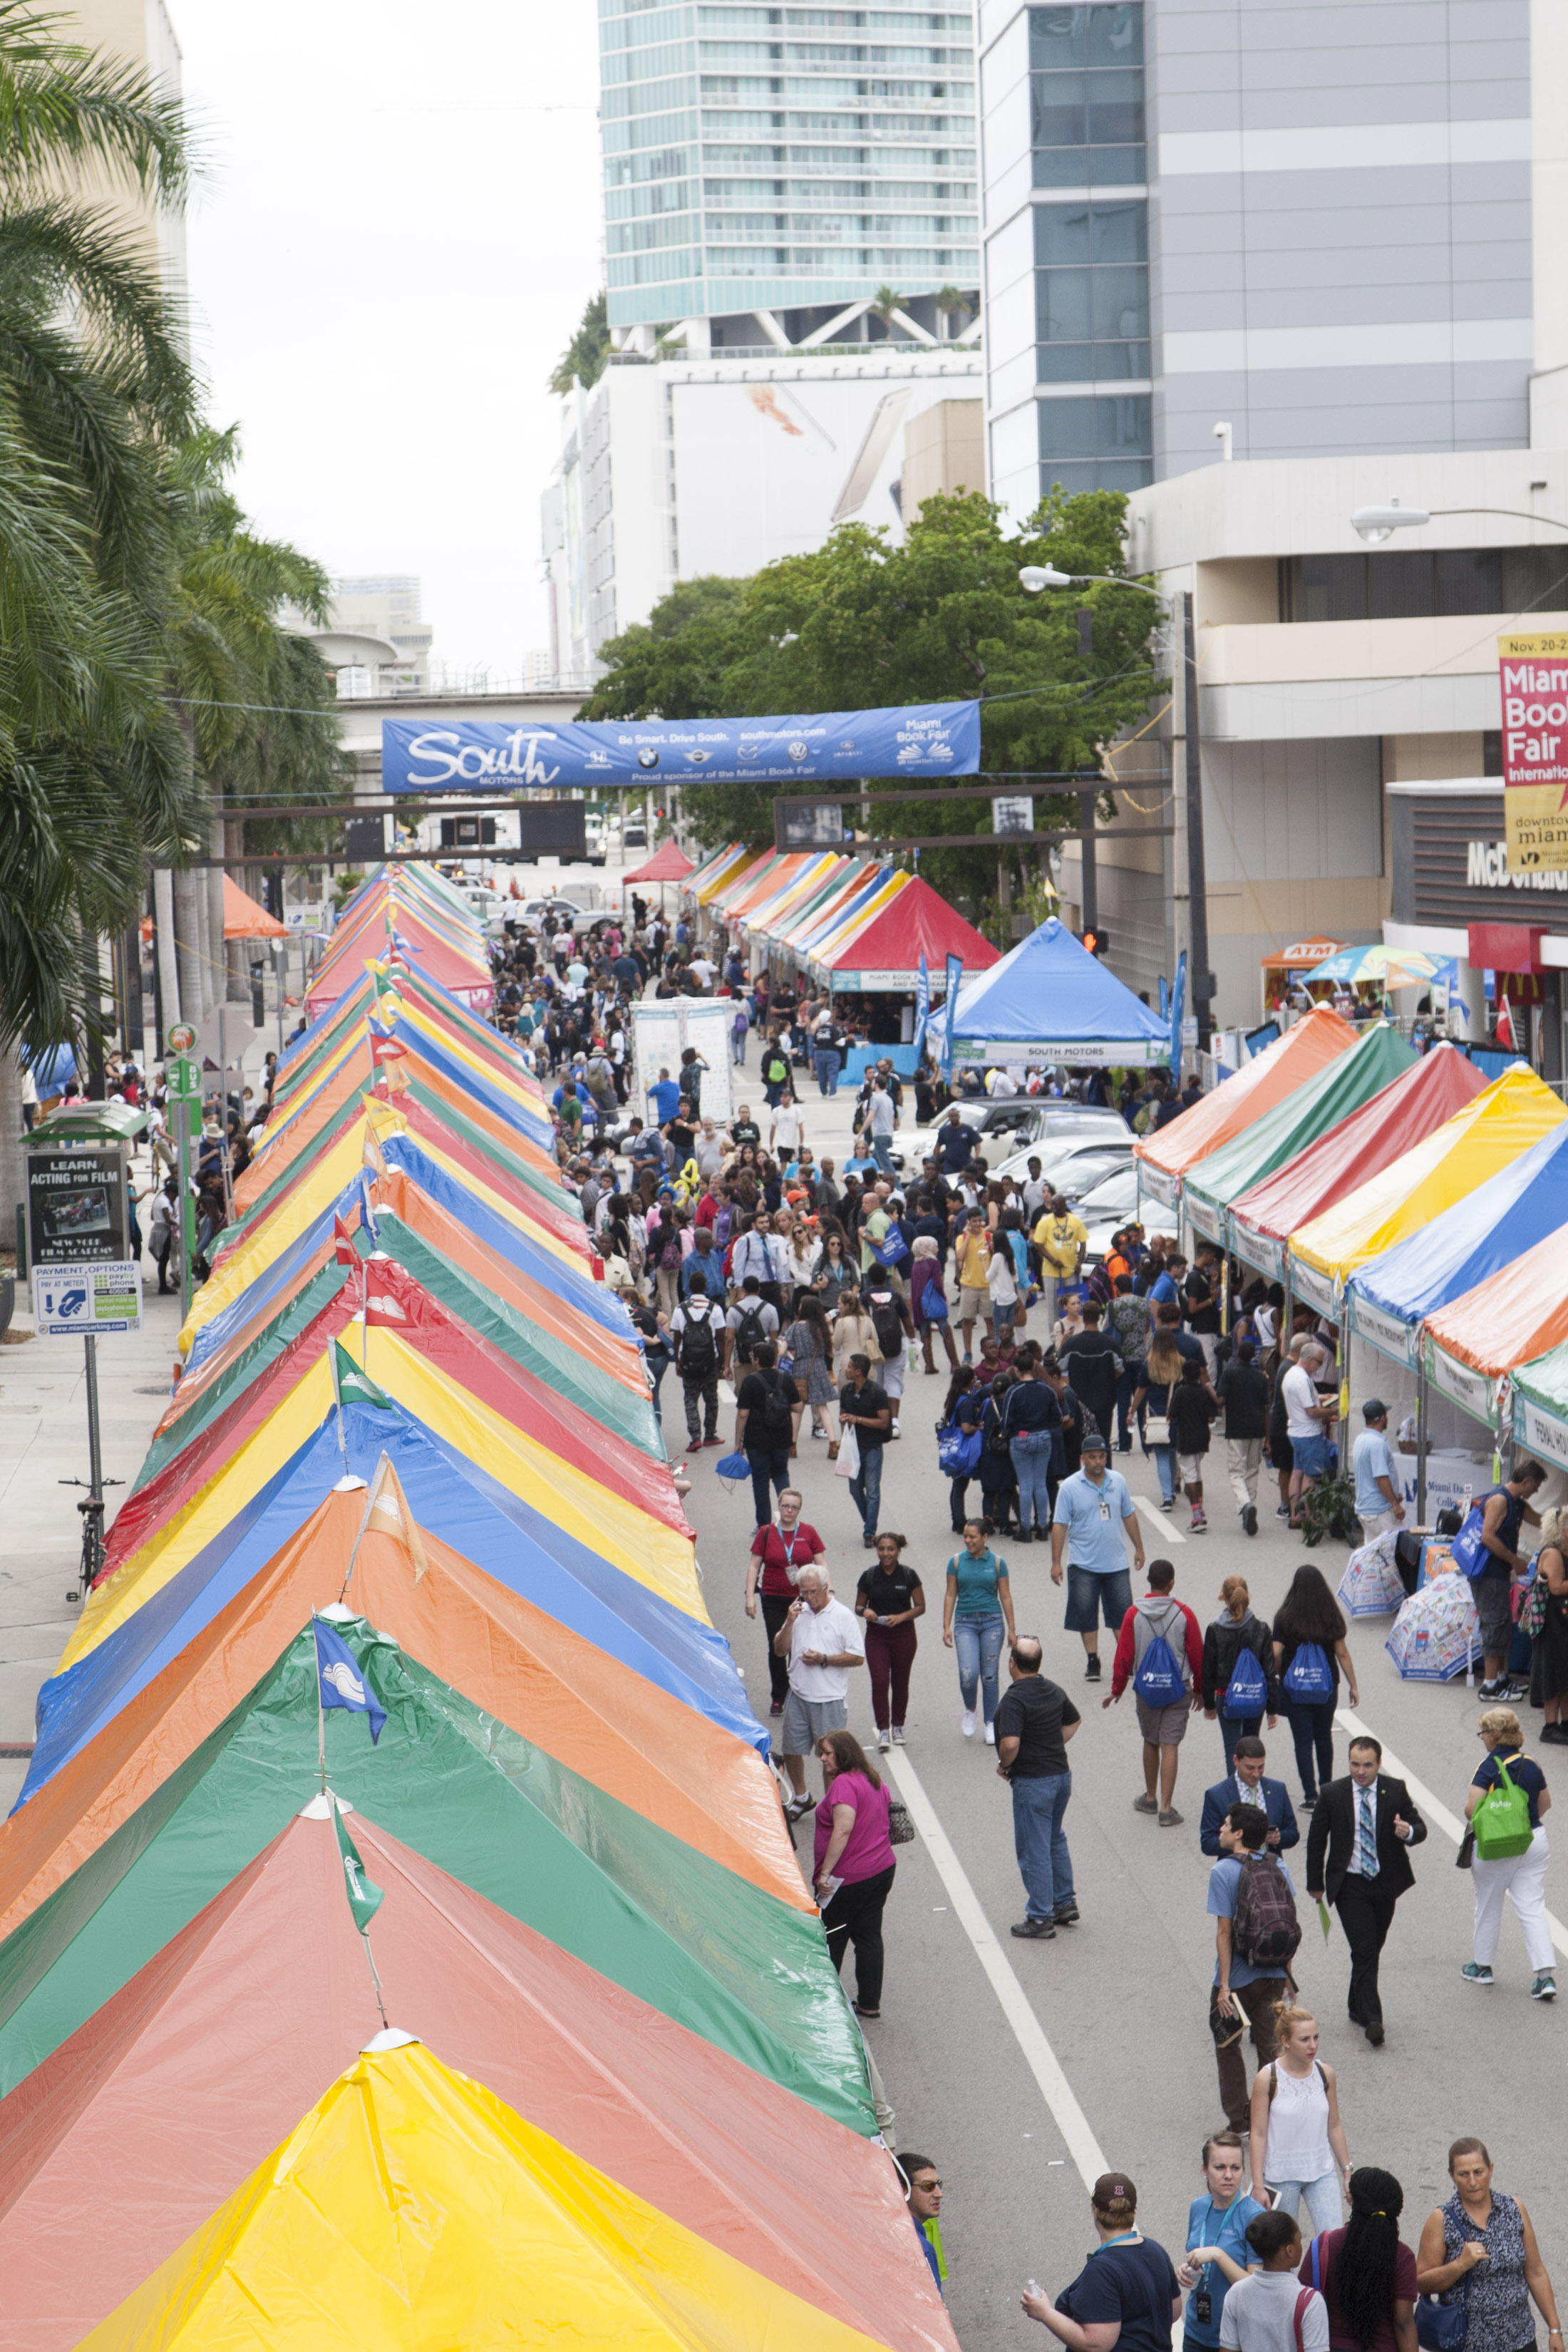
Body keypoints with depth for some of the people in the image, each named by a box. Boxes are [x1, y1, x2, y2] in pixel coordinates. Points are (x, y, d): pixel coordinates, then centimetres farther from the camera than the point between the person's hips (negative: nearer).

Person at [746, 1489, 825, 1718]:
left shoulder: (808, 1532, 3)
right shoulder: (766, 1533, 2)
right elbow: (754, 1566, 4)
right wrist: (750, 1595, -4)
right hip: (773, 1599, 0)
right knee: (776, 1648, 1)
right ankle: (778, 1698, 14)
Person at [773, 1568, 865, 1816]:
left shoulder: (844, 1616, -6)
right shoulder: (799, 1613, 8)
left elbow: (858, 1657, -8)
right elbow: (780, 1650, 9)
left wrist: (824, 1659, -17)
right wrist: (789, 1622, -6)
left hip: (830, 1699, -5)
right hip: (798, 1695, 5)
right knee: (791, 1751, 11)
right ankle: (801, 1798, 31)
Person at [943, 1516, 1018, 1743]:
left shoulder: (997, 1562, 0)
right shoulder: (957, 1561, 2)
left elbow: (1005, 1596, 4)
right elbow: (950, 1595, 5)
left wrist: (1012, 1629, 3)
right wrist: (947, 1626, -1)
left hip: (992, 1622, 0)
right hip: (965, 1623, 0)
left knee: (990, 1675, 3)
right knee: (968, 1673, -15)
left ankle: (991, 1725, 14)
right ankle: (970, 1711, 13)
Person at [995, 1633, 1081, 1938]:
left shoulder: (1015, 1699, -21)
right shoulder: (1054, 1691, 5)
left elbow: (1011, 1744, -31)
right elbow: (1074, 1721, 23)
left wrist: (1004, 1766, -11)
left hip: (1033, 1783, -8)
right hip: (1062, 1773, 8)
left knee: (1034, 1850, 1)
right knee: (1055, 1839, 24)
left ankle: (1040, 1919, 7)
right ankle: (1065, 1903, 31)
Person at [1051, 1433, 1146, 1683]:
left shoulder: (1118, 1481, 2)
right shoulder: (1069, 1487, -8)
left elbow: (1129, 1515, 14)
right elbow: (1059, 1525, -6)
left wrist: (1138, 1547, 16)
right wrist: (1056, 1563, -9)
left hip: (1116, 1562, 2)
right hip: (1083, 1564, -2)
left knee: (1122, 1611, 6)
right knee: (1086, 1615, 1)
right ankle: (1092, 1660, 13)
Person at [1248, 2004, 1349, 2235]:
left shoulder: (1325, 2074, -2)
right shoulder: (1268, 2078, -13)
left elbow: (1334, 2127, 8)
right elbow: (1258, 2134, -10)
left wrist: (1347, 2171, 12)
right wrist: (1258, 2186, -11)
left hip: (1322, 2172, 3)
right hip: (1281, 2175, -3)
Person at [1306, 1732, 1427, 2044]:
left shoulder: (1396, 1791, -3)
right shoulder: (1332, 1794, -6)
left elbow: (1420, 1828, -3)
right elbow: (1317, 1840, 2)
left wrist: (1408, 1831, -28)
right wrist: (1315, 1883, 6)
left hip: (1385, 1882, 3)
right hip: (1350, 1885, -3)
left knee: (1373, 1949, 14)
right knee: (1364, 1950, -13)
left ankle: (1358, 2008, 33)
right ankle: (1372, 2021, -16)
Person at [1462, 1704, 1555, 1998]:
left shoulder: (1489, 1767, -16)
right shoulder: (1532, 1766, 3)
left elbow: (1472, 1808, -22)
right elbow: (1545, 1804, 15)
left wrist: (1478, 1822, -1)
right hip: (1535, 1841, 5)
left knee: (1488, 1907, 14)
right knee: (1532, 1909, 5)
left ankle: (1482, 1966, 30)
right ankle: (1546, 1975, -6)